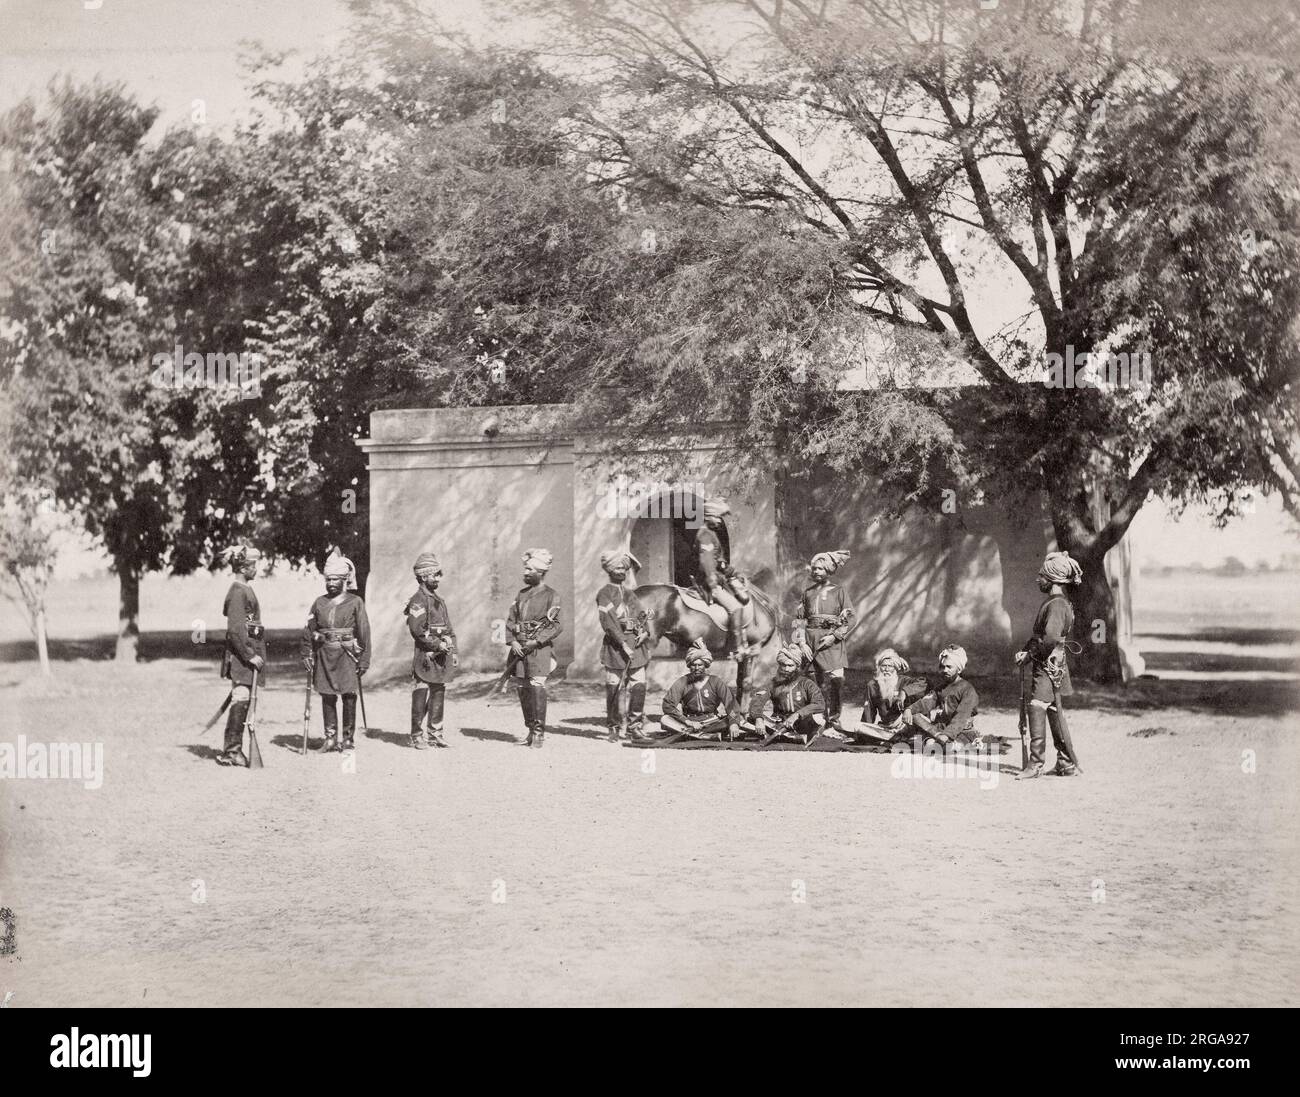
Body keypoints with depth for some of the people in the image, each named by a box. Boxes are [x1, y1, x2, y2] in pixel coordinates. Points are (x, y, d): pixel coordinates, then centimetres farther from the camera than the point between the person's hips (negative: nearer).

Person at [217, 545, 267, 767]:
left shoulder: (246, 590, 17)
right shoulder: (238, 592, -15)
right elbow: (235, 630, -21)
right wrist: (251, 655, -22)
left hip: (248, 653, 10)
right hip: (241, 655, -10)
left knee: (242, 703, 12)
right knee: (240, 701, -9)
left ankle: (234, 751, 18)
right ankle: (229, 753, -7)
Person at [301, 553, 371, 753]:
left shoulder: (355, 602, 1)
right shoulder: (319, 603, 9)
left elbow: (364, 632, -2)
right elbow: (308, 631, 11)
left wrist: (364, 660, -6)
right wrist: (307, 655, 2)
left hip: (348, 655, -3)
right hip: (324, 655, 3)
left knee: (349, 697, 0)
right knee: (327, 697, 3)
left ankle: (349, 738, 9)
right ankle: (330, 738, 10)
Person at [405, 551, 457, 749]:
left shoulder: (439, 600, 18)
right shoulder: (418, 600, -10)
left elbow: (449, 628, 22)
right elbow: (417, 630, -18)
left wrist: (453, 651, 15)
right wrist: (438, 645, -17)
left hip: (442, 658, 8)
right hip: (426, 656, -8)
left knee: (439, 695, 10)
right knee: (420, 696, -4)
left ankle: (435, 734, 16)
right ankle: (417, 736, 0)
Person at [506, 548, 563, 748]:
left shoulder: (551, 596, 0)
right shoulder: (521, 594, 17)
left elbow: (556, 626, -6)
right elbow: (510, 620, 13)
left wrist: (536, 641, -16)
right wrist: (513, 641, -4)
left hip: (540, 648, -6)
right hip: (519, 648, 6)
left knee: (537, 688, -13)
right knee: (522, 688, 5)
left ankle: (539, 733, -10)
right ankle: (530, 729, 16)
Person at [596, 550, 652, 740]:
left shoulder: (630, 593, 19)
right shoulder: (604, 594, -3)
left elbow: (643, 615, 18)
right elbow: (608, 621, -13)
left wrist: (645, 632, -3)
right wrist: (623, 644, -19)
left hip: (636, 644, 6)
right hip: (615, 645, -6)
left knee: (639, 687, -1)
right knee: (613, 688, -1)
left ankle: (634, 726, 8)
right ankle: (614, 728, 9)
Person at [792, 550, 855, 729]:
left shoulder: (838, 591, 4)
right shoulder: (808, 592, 14)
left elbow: (849, 619, 0)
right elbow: (799, 618, 13)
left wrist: (834, 636, -10)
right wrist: (801, 640, 0)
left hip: (831, 641, -3)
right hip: (810, 639, 3)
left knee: (834, 679, -14)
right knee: (813, 679, 2)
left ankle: (833, 718, -9)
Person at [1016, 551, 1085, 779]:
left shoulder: (1057, 605, -16)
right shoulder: (1052, 602, 16)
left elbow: (1051, 638, -27)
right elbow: (1038, 634, 20)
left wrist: (1032, 655, -14)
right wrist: (1025, 651, 4)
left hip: (1049, 667, -10)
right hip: (1048, 668, 10)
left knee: (1036, 710, -10)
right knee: (1055, 715, 13)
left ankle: (1035, 765, -8)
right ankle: (1067, 764, 19)